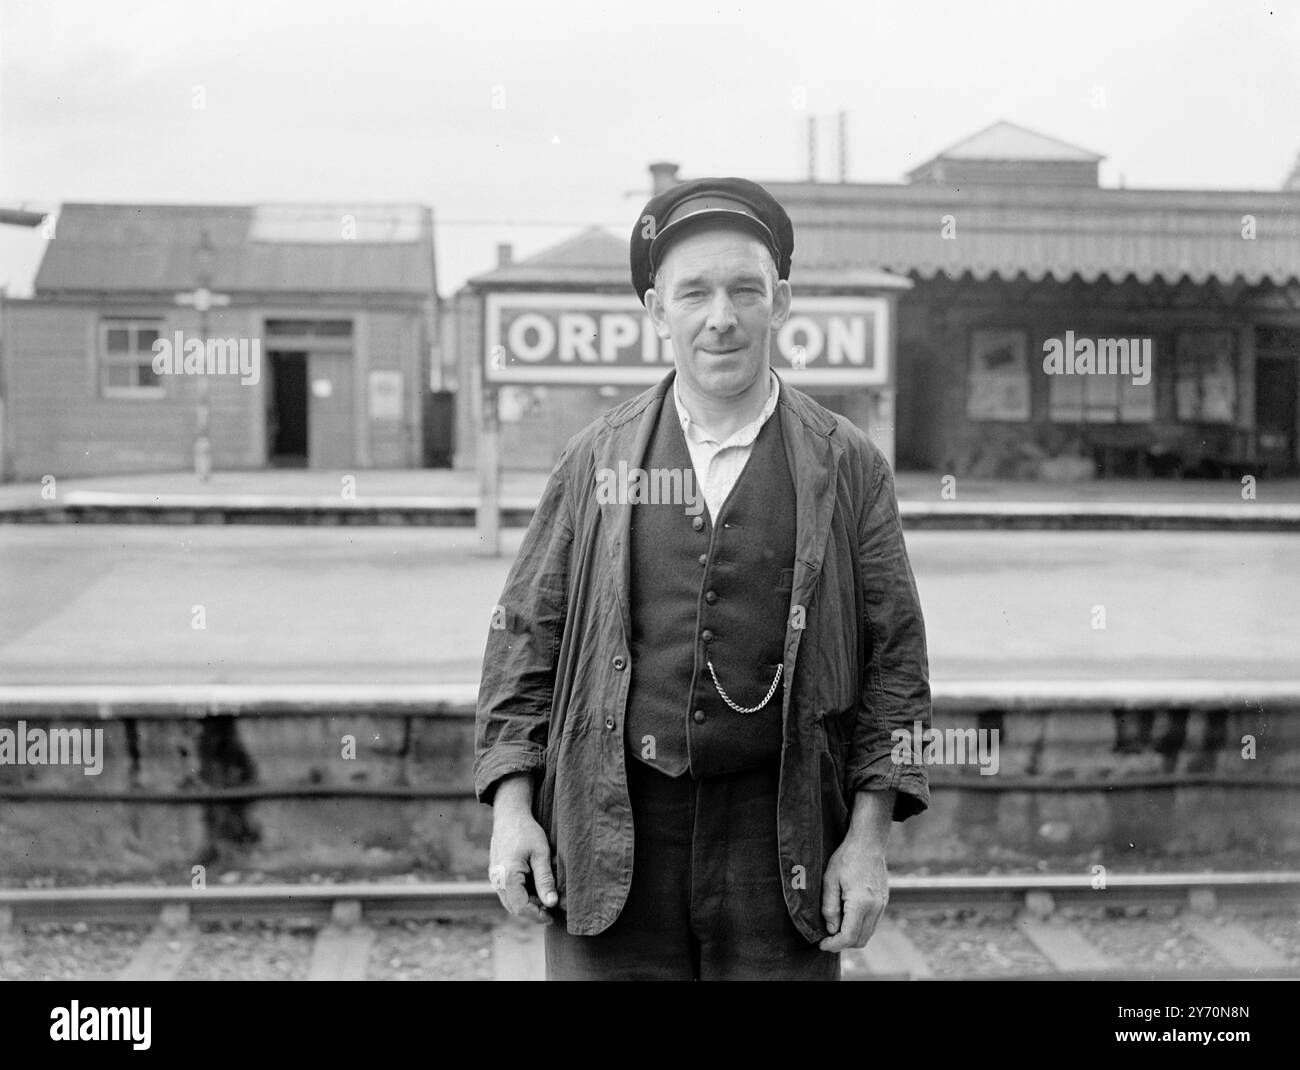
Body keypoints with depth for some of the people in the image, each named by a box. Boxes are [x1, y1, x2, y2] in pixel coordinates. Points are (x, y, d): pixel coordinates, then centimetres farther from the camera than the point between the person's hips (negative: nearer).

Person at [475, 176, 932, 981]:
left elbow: (895, 656, 3)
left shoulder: (847, 466, 3)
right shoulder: (596, 460, 5)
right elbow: (526, 634, 8)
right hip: (610, 836, 1)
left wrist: (870, 836, -3)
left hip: (779, 834, 0)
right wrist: (512, 808, -1)